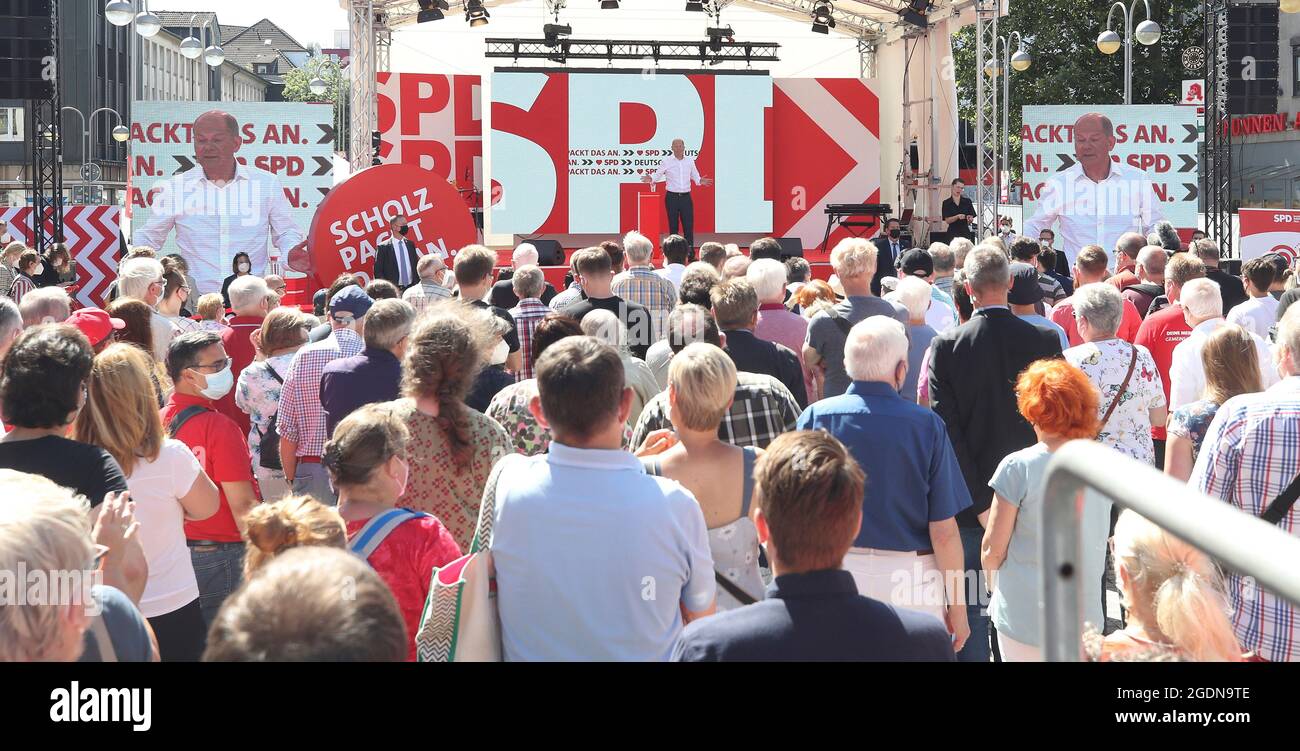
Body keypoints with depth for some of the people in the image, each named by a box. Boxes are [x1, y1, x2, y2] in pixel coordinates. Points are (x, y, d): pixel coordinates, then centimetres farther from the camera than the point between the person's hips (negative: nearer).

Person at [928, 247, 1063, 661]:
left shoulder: (946, 346, -9)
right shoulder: (1045, 342, -5)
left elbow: (947, 429, -12)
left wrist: (979, 503, -9)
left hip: (971, 503, -2)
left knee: (970, 611, 6)